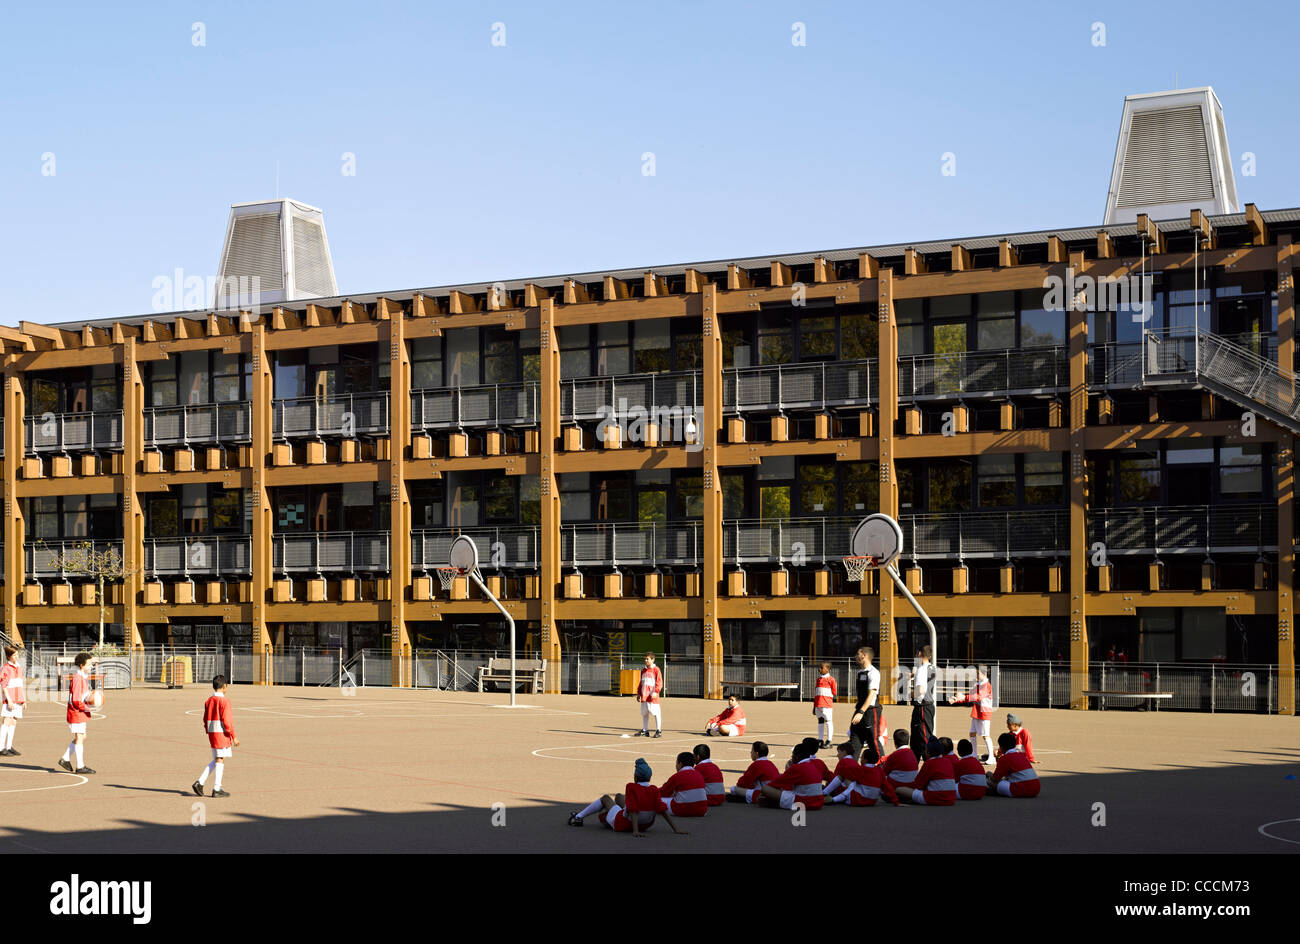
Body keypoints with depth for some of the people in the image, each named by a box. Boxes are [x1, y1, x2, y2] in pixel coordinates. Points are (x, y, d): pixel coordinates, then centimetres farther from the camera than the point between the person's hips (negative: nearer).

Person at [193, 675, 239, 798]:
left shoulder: (208, 701, 10)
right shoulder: (224, 701, -13)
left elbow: (206, 719, 13)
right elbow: (227, 720, -16)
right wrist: (234, 736, -12)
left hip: (212, 733, 7)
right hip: (222, 733, -7)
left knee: (216, 761, 16)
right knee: (220, 760, -1)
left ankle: (200, 782, 7)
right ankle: (216, 789, 2)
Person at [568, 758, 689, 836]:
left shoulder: (632, 787, -24)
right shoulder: (654, 790, -13)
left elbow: (633, 810, -31)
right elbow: (663, 810, -18)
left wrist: (635, 831, -36)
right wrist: (675, 829, -17)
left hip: (623, 824, -5)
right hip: (646, 824, 5)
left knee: (605, 798, 21)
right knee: (618, 796, 30)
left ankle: (578, 817, 33)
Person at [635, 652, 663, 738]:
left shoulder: (656, 670, -4)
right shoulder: (643, 671, 17)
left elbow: (659, 682, -10)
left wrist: (656, 692, -21)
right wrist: (639, 693, 20)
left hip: (653, 696, -7)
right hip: (644, 696, 7)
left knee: (655, 713, -4)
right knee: (644, 713, 10)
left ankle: (659, 731, 2)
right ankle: (645, 730, 18)